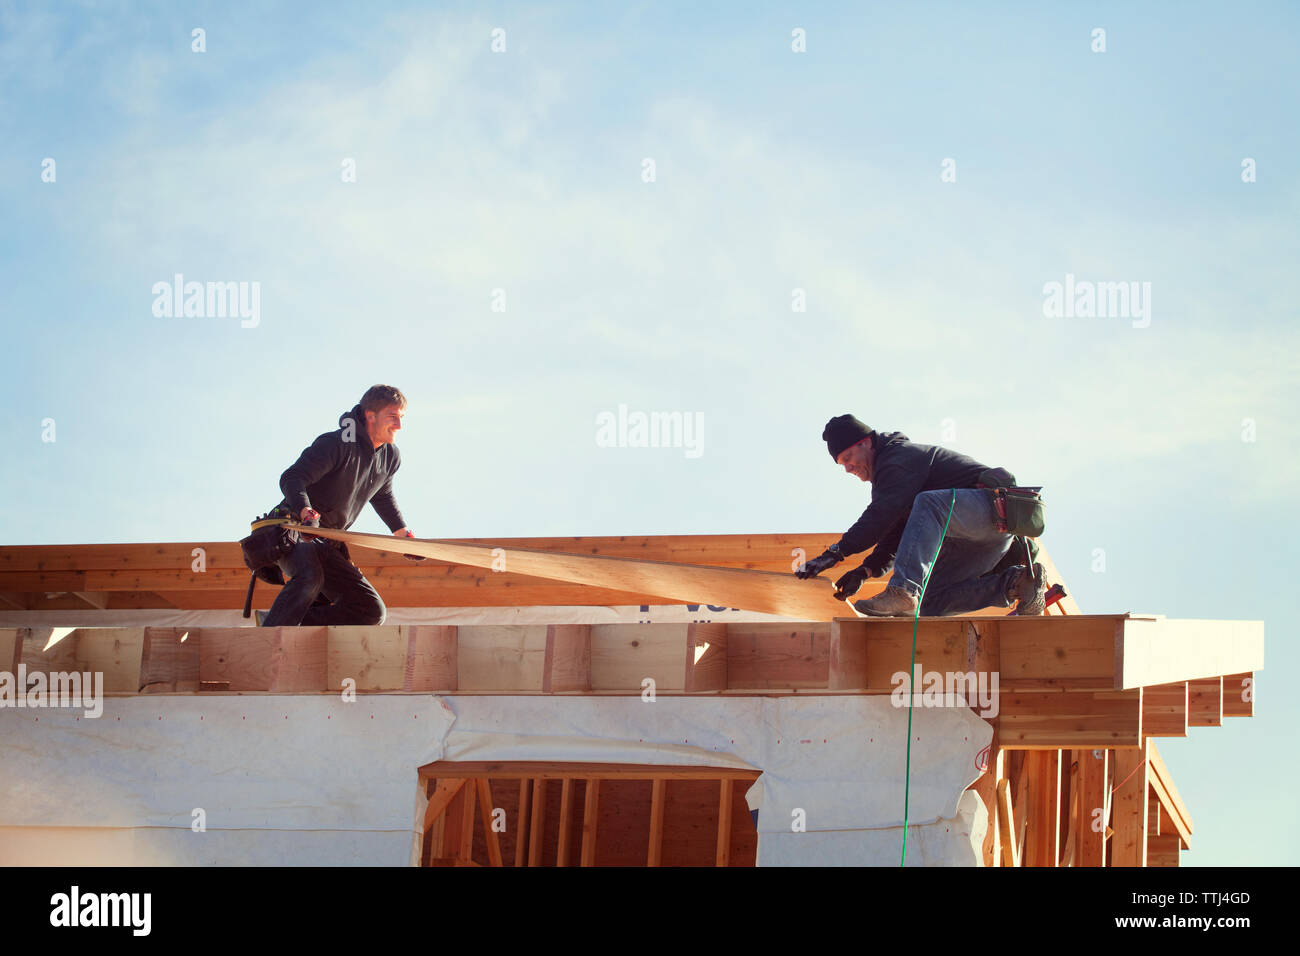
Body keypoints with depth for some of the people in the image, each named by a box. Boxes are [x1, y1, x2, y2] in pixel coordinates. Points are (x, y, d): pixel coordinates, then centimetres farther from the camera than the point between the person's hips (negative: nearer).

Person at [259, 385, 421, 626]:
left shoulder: (390, 457, 8)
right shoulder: (337, 444, -17)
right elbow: (291, 479, -23)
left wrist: (401, 531, 26)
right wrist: (305, 511, -40)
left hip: (328, 546, 8)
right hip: (294, 533, -8)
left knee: (372, 611, -5)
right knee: (309, 578, -40)